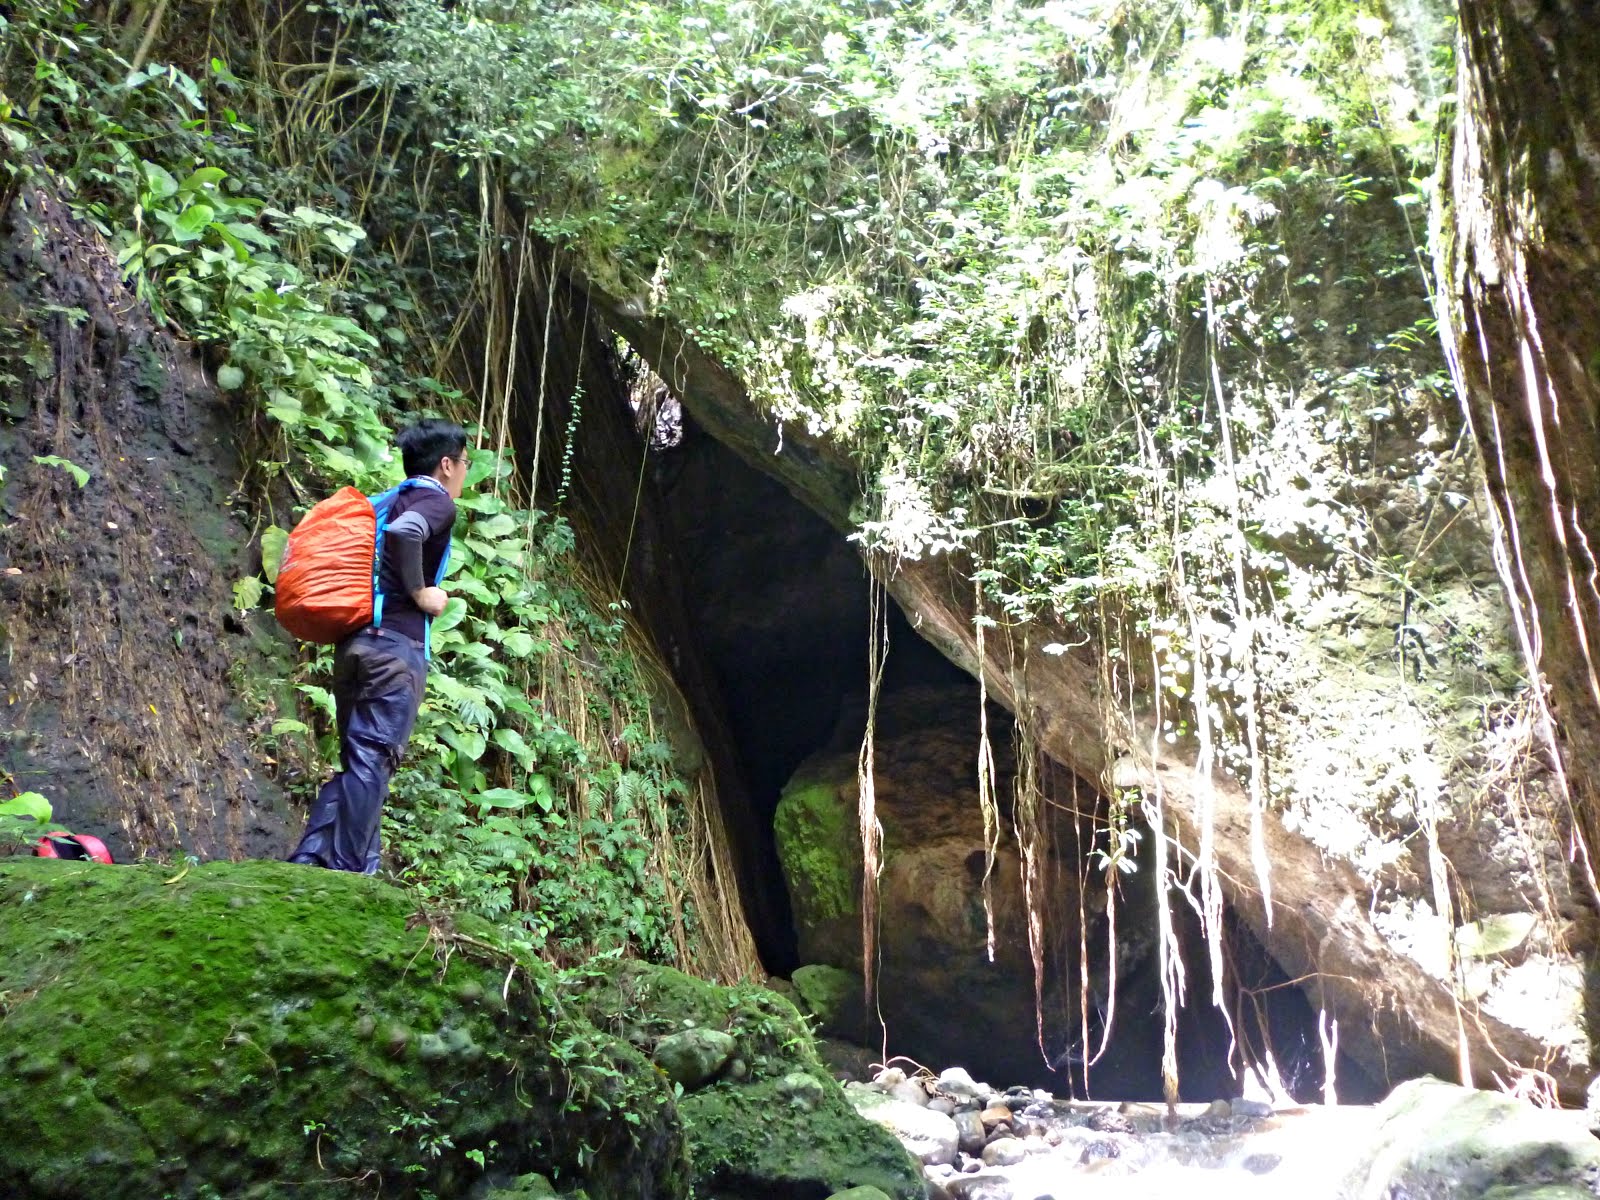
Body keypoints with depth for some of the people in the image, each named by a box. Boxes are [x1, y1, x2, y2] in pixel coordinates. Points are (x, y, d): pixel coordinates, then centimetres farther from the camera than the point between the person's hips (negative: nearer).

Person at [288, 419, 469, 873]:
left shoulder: (392, 501, 23)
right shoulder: (436, 501, -2)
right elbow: (403, 532, -25)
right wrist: (420, 593, -14)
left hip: (356, 642, 8)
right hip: (395, 646, -8)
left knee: (357, 760, 12)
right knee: (372, 760, -7)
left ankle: (310, 859, 7)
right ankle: (347, 873, -7)